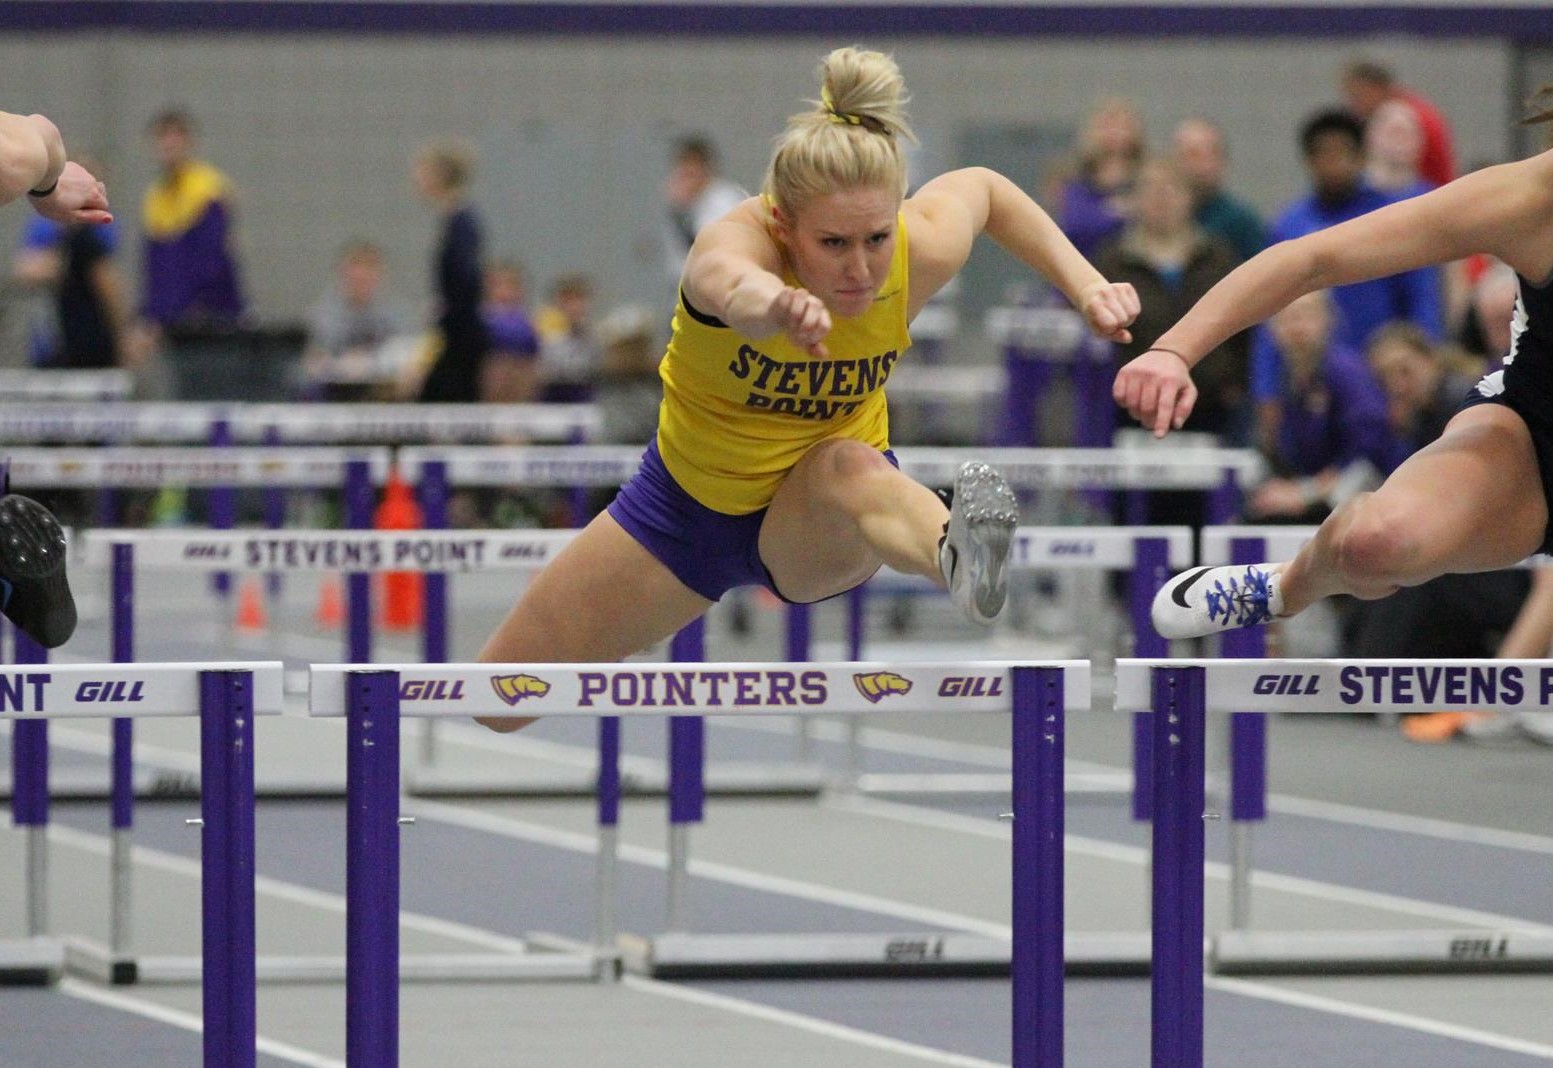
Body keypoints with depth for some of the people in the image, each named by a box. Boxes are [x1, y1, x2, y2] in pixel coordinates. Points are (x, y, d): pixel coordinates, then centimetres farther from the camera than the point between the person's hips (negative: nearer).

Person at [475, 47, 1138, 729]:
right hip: (691, 496, 0)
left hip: (815, 522, 0)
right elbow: (727, 278, -64)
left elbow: (981, 188, 2)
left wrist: (1085, 285, -6)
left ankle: (959, 561, -75)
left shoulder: (924, 251, -24)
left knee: (849, 468, -41)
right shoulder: (741, 240, -36)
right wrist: (769, 303, -87)